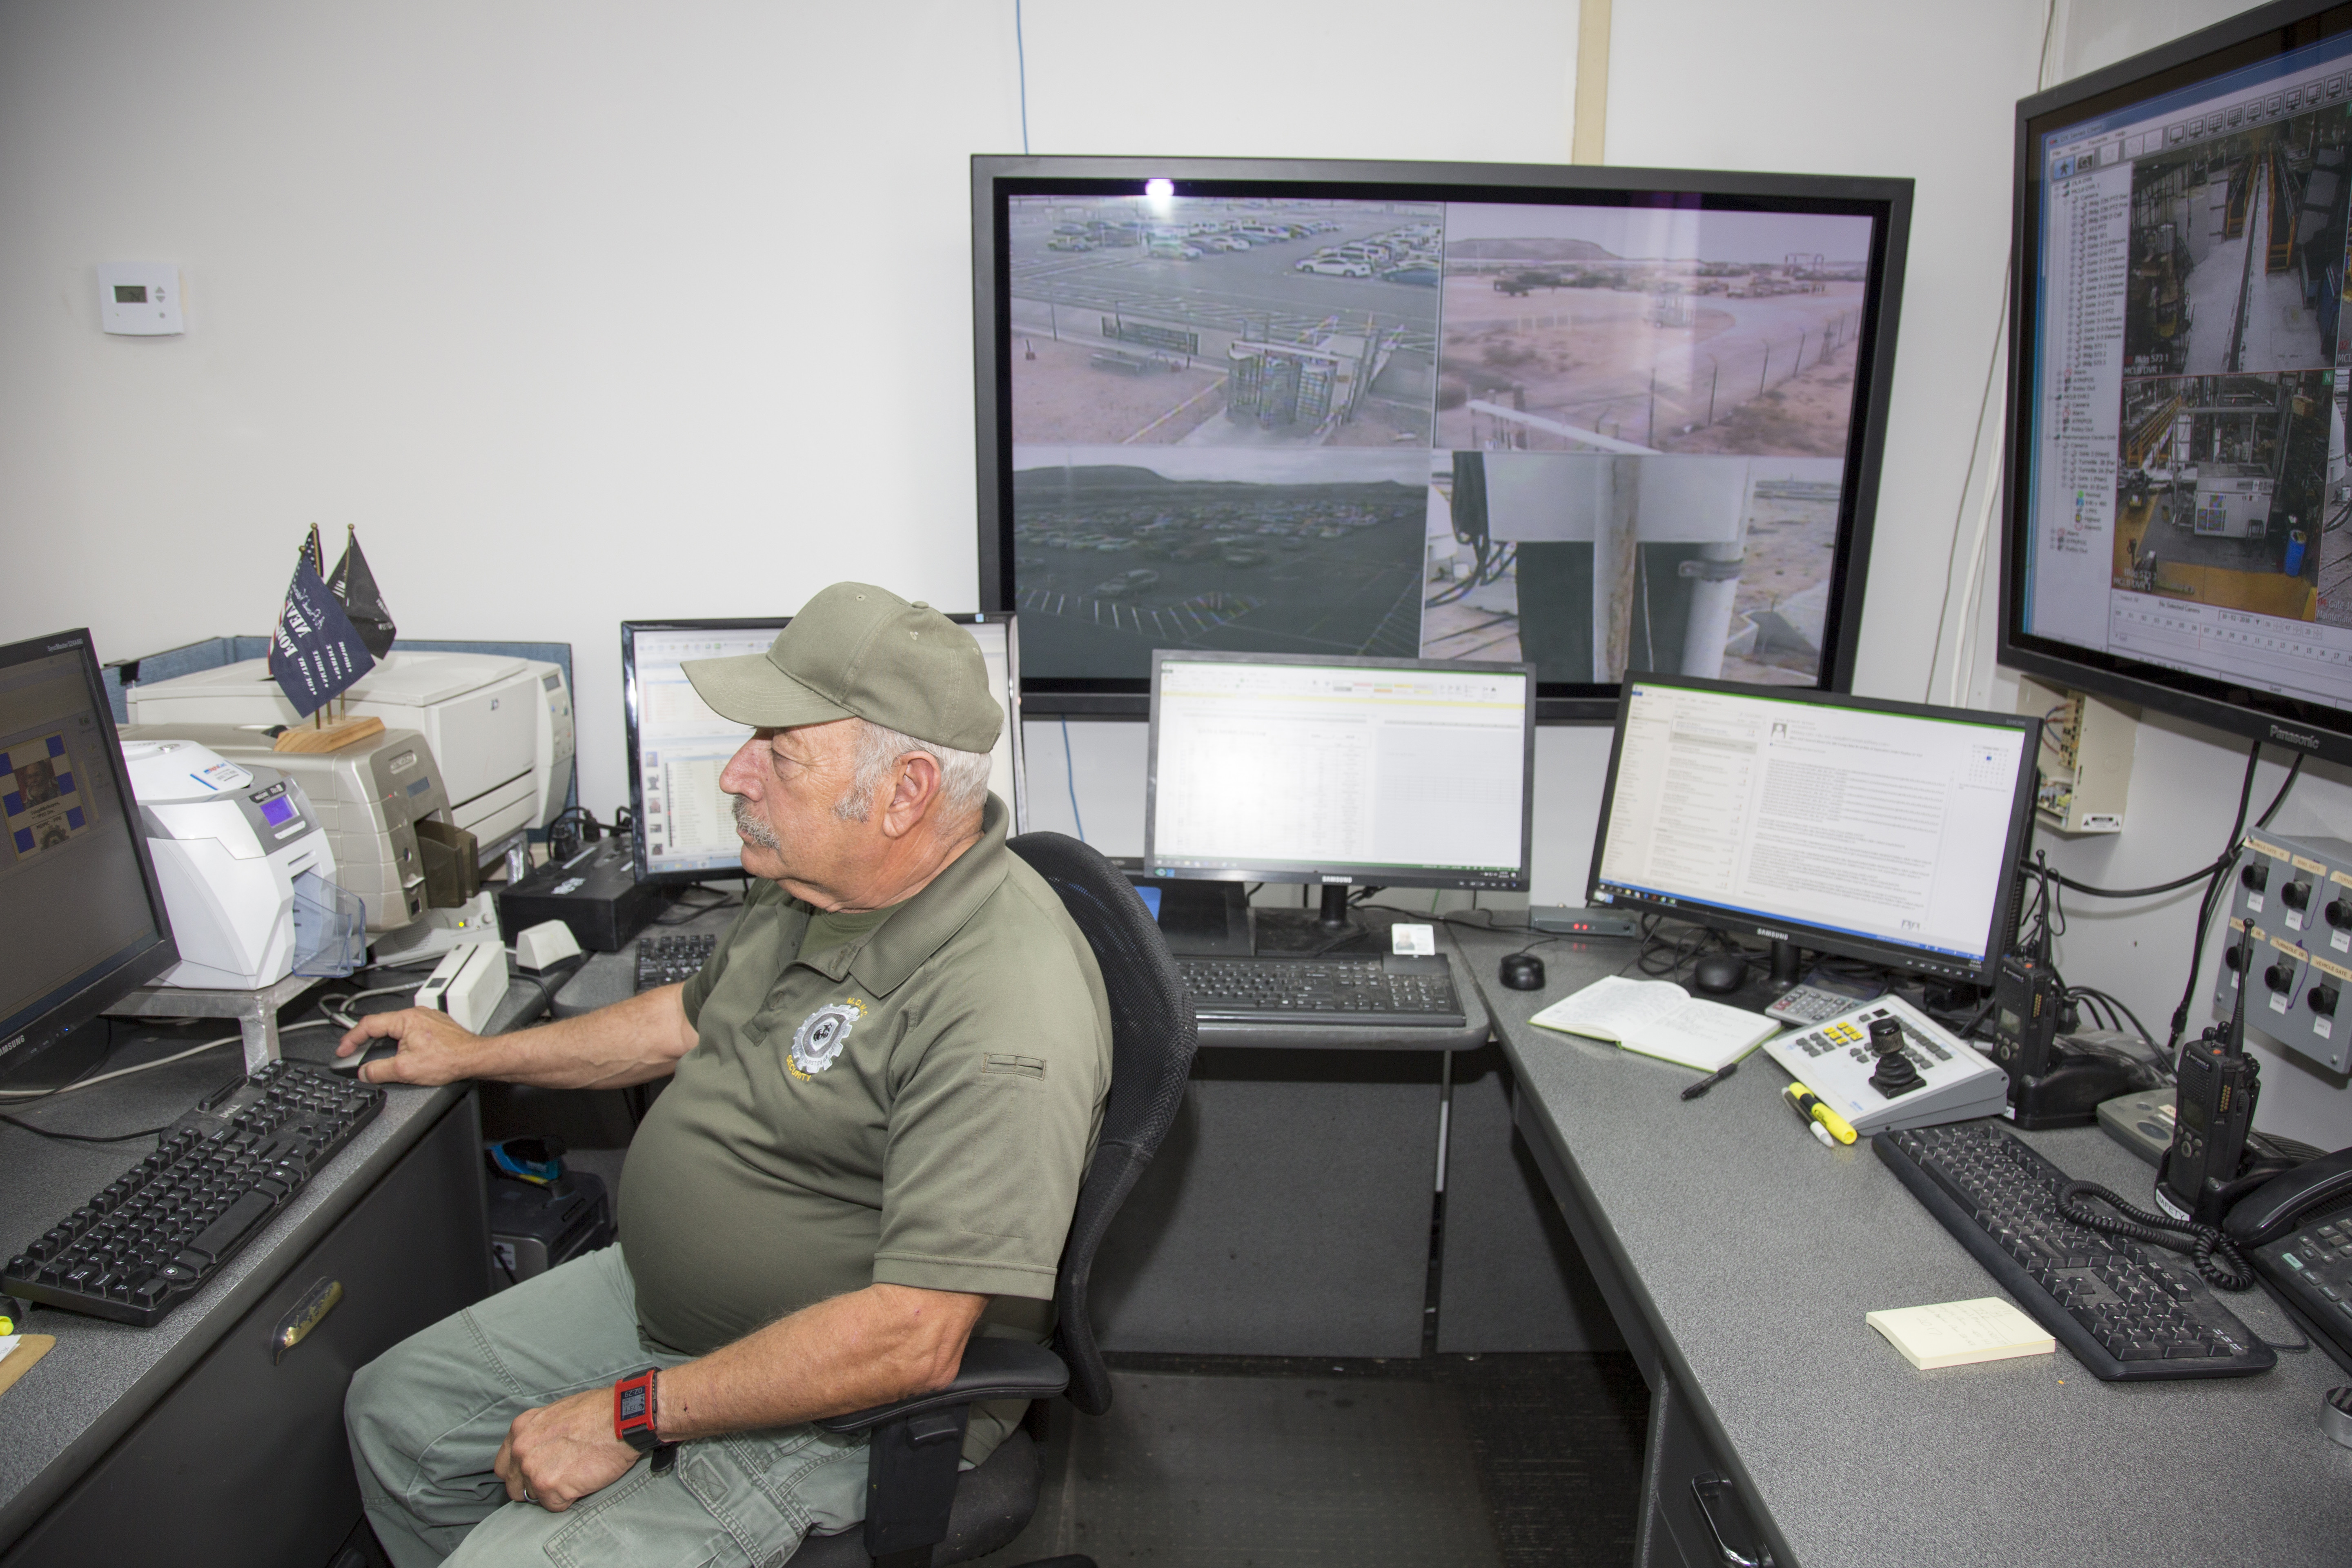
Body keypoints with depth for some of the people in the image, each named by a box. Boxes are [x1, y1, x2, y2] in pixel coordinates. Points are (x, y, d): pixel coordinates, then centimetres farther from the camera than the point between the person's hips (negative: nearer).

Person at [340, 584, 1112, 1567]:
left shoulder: (1006, 1010, -33)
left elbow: (911, 1338, -33)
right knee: (394, 1410, 14)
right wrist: (474, 1055, 24)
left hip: (837, 1402, -8)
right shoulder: (809, 879, -2)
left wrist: (633, 1417, -25)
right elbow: (695, 1019, 18)